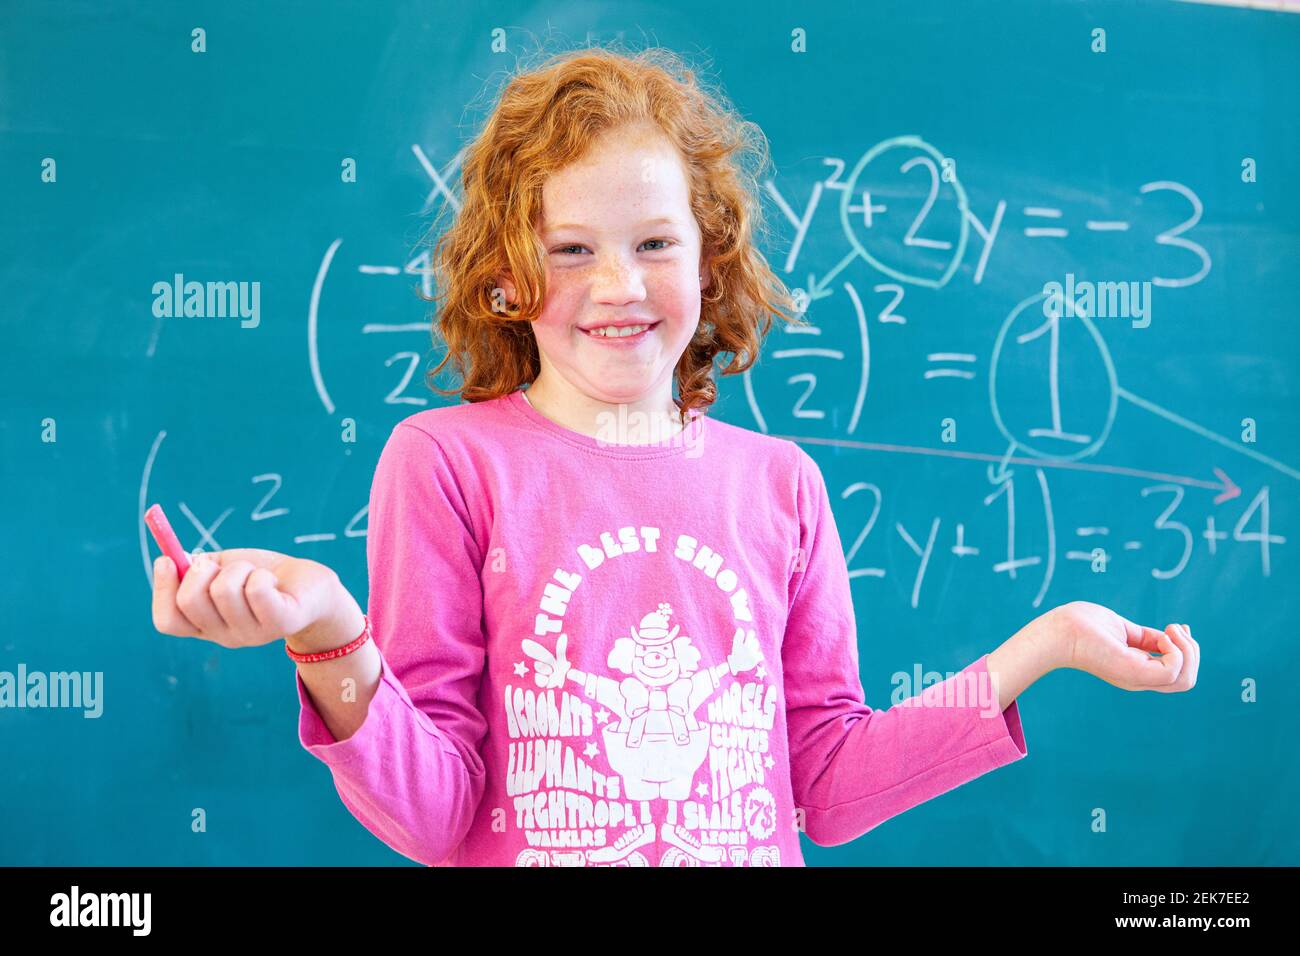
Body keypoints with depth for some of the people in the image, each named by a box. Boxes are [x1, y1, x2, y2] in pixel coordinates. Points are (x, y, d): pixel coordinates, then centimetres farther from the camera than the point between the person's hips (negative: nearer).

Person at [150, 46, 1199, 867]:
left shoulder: (779, 481, 1)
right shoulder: (447, 461, -8)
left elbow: (828, 785, 4)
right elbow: (433, 814, -11)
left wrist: (1042, 647, 0)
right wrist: (330, 638, -27)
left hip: (755, 871, 3)